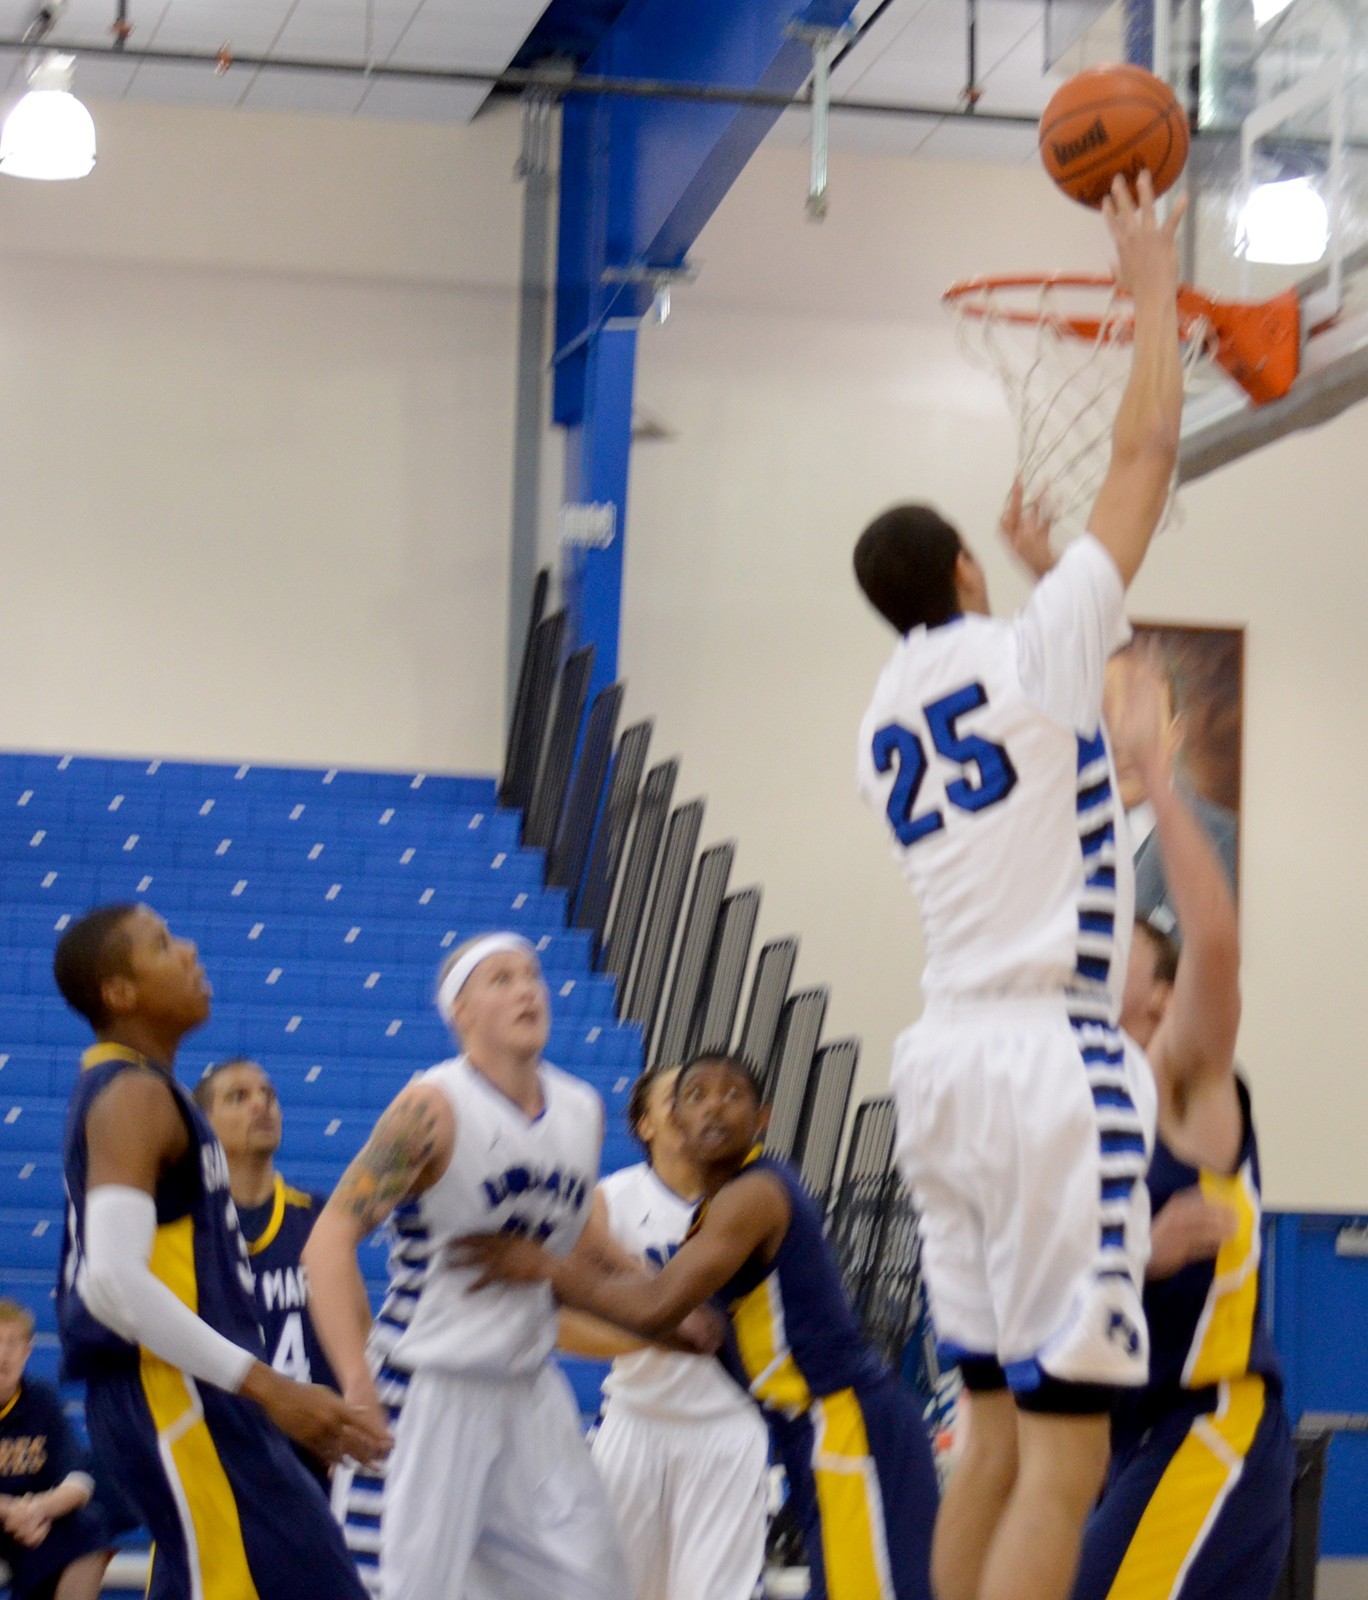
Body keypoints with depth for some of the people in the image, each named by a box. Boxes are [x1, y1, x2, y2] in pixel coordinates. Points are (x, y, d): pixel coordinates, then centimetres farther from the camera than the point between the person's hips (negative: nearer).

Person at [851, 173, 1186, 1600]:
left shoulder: (883, 721, 15)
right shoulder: (1030, 652, -4)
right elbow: (1145, 450, 0)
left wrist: (1024, 576, 43)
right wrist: (1151, 281, 12)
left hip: (945, 1058, 8)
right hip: (1051, 1058, -8)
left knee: (997, 1435, 14)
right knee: (1065, 1447, -8)